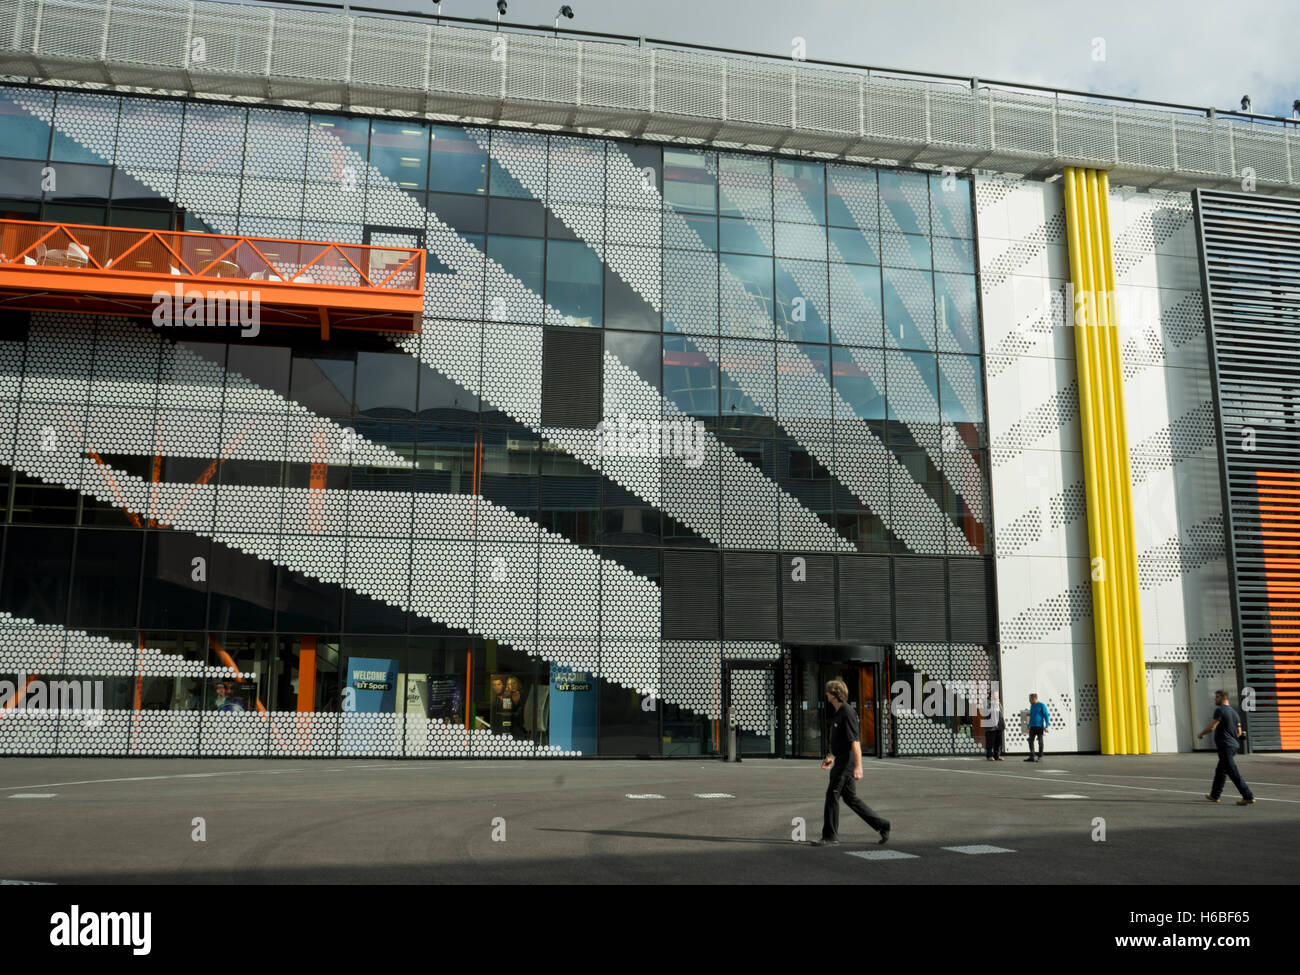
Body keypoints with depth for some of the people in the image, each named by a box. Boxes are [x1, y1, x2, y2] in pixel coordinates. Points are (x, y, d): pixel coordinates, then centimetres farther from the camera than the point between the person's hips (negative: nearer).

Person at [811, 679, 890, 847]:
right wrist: (831, 756, 25)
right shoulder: (839, 713, 14)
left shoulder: (847, 713, -17)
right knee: (850, 797, 13)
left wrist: (858, 766, -25)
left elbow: (855, 741, -22)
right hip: (841, 760, 10)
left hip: (847, 761, -10)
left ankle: (830, 836, 1)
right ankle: (881, 825, 17)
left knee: (832, 795, -6)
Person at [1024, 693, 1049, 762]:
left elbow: (1046, 716, -7)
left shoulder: (1041, 705, -5)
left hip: (1039, 726, -6)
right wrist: (1029, 727, 18)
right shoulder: (1032, 706, 16)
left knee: (1040, 741, -2)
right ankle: (1031, 757, 2)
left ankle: (1040, 757, 3)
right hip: (1032, 727, 6)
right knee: (1030, 741, 0)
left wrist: (1046, 726, -14)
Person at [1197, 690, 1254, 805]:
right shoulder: (1234, 712, 13)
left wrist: (1201, 734, -1)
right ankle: (1214, 795, 26)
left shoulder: (1220, 710, -13)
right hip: (1233, 745, 10)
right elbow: (1239, 733, 14)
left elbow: (1211, 728, -17)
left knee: (1233, 772, -7)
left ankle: (1248, 797, -9)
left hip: (1224, 747, -10)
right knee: (1219, 771, 18)